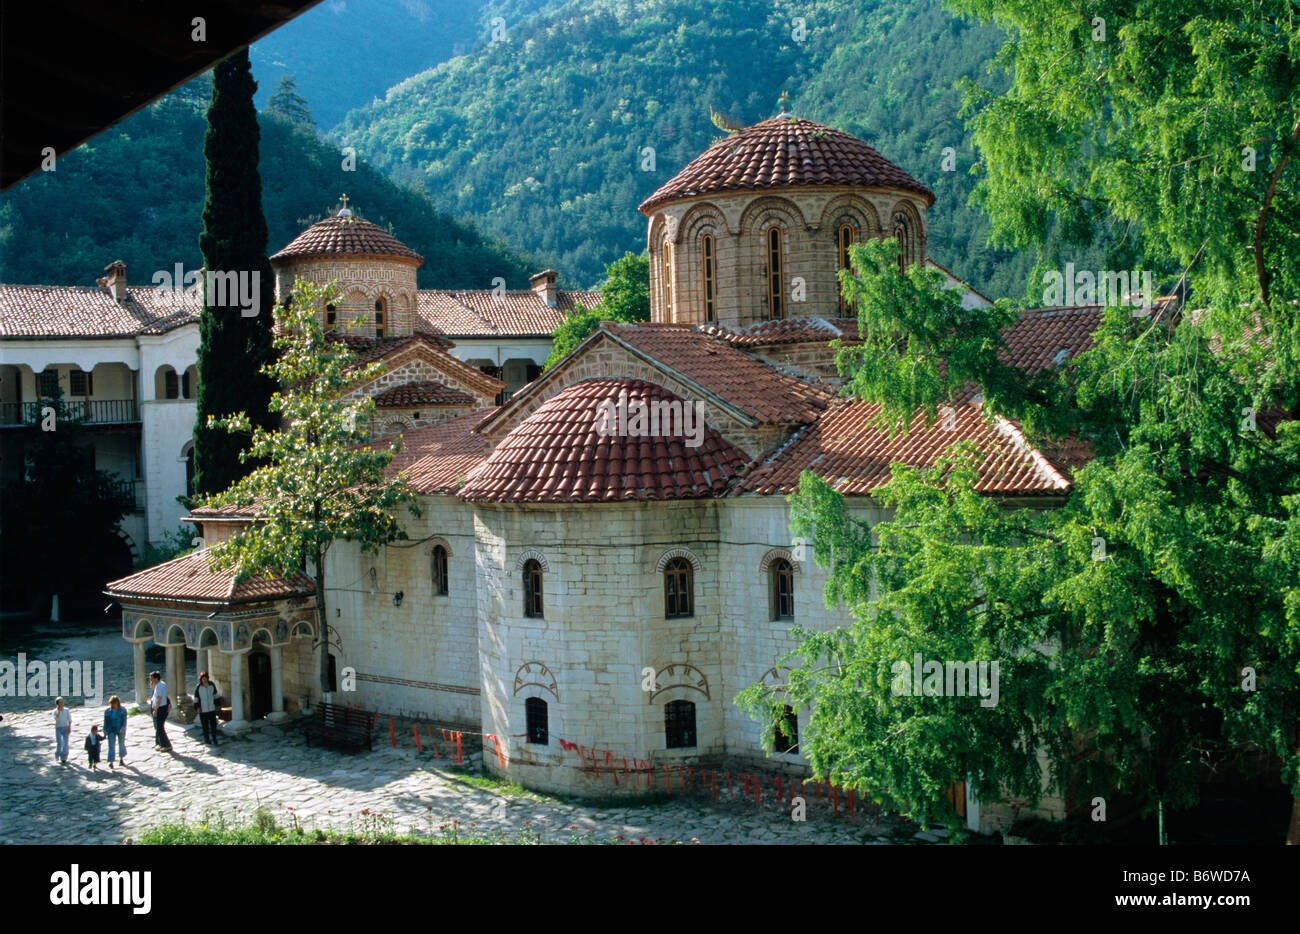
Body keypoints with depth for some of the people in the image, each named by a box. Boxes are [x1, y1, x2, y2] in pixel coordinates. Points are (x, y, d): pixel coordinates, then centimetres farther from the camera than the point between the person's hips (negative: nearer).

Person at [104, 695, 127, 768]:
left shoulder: (123, 710, -3)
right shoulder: (107, 711, 2)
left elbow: (124, 720, -8)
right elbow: (106, 722, 6)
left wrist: (123, 728, -21)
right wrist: (105, 730, 0)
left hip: (120, 730, 0)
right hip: (111, 731, 0)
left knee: (122, 744, 10)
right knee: (111, 745, -10)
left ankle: (122, 759, 30)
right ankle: (111, 762, -14)